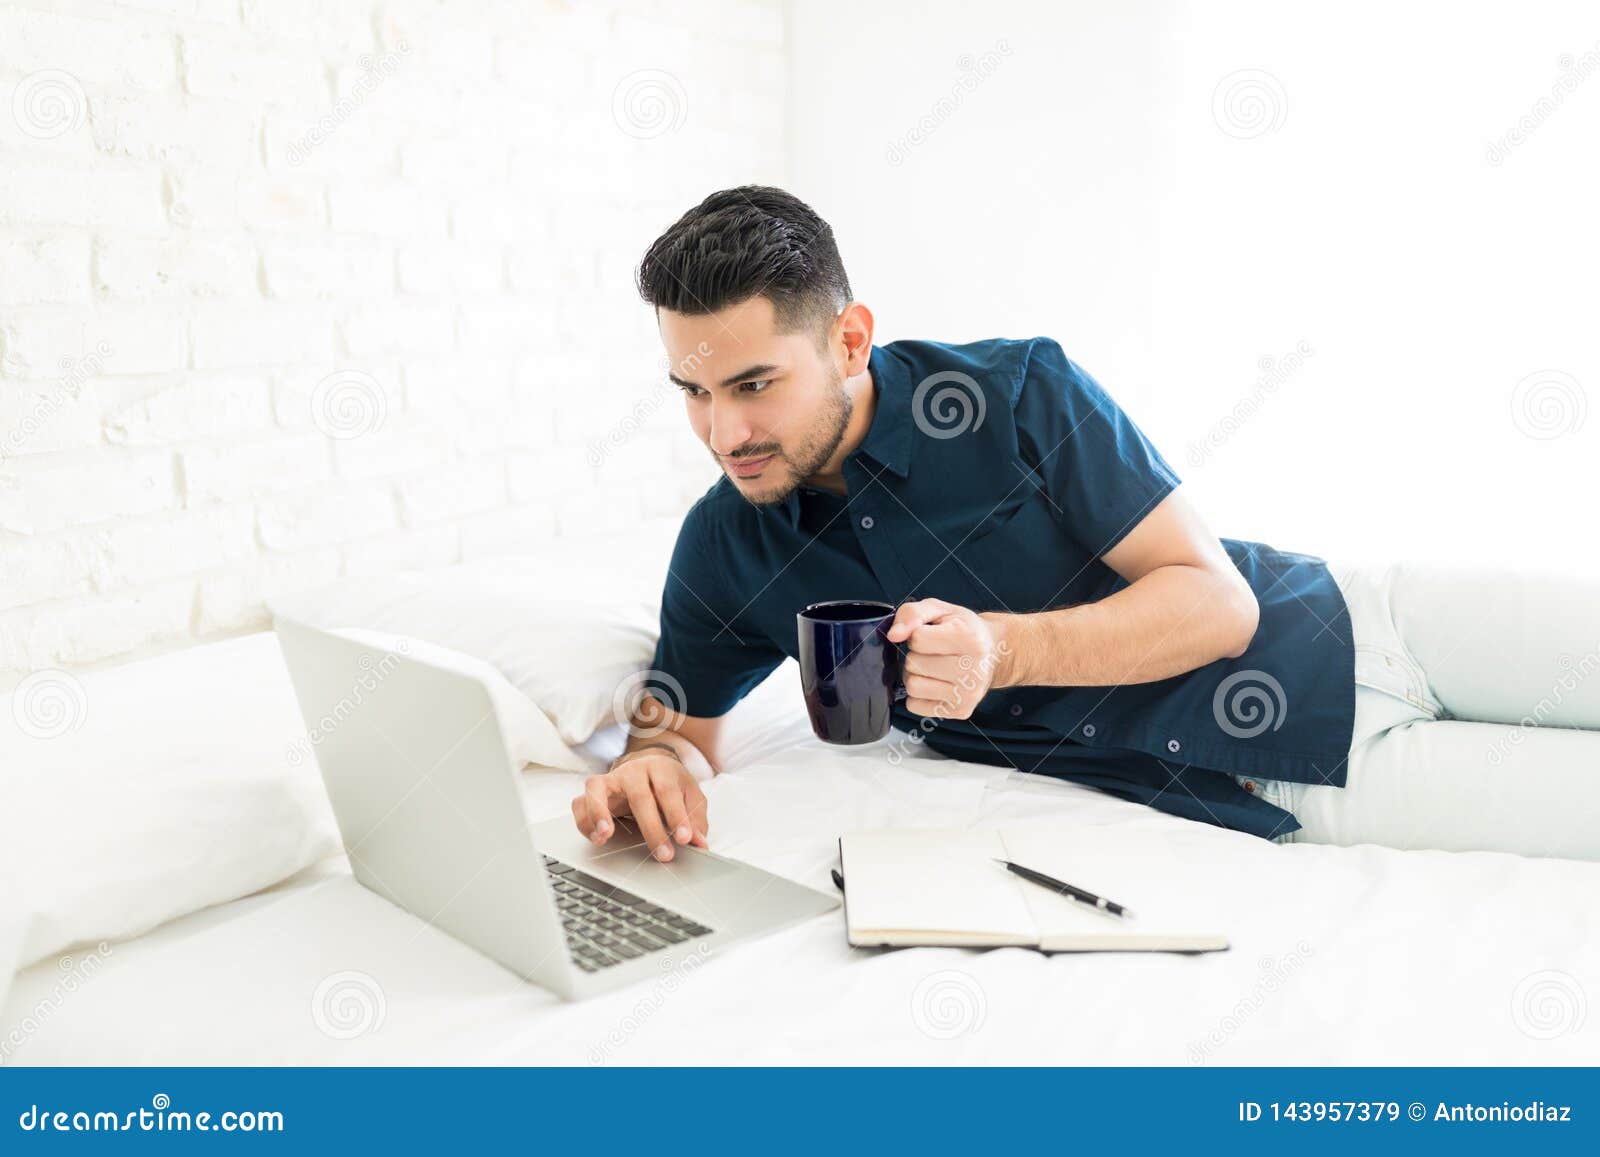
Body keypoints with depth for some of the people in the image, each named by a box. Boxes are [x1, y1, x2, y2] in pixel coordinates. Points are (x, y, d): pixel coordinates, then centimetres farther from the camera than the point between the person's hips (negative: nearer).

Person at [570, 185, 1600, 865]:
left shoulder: (1017, 391, -16)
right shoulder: (725, 549, -6)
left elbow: (1216, 598, -15)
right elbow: (682, 722, 2)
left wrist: (1004, 648, -32)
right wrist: (652, 767, -24)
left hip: (1344, 626, 0)